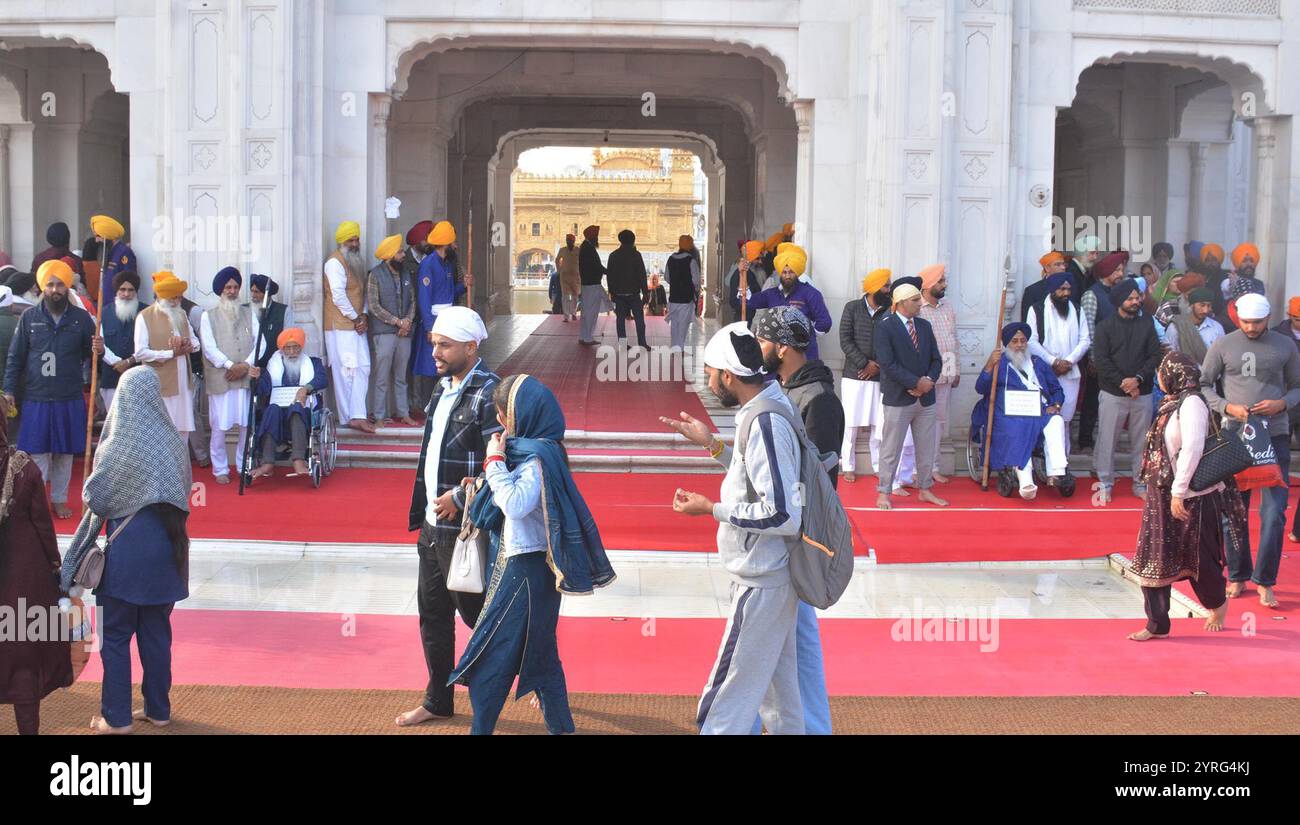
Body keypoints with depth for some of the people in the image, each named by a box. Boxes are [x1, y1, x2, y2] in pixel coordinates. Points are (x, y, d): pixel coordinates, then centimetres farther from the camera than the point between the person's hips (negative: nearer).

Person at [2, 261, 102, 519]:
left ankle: (59, 499, 20)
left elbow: (90, 353, 7)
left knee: (65, 453, 8)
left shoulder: (81, 318, 2)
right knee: (38, 452, 0)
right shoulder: (29, 318, 1)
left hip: (70, 400, 1)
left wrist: (97, 351, -16)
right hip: (36, 398, -1)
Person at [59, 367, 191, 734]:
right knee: (157, 633, 14)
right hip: (166, 550, 4)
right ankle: (158, 709, 21)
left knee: (115, 635, 7)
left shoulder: (118, 447, -14)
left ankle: (116, 717, 10)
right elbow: (183, 494, 6)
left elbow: (95, 499, -6)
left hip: (127, 550, -4)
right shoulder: (174, 442, -2)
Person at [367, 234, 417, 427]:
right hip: (384, 332, -5)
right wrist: (397, 321, -12)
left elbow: (412, 300, 13)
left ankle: (404, 413, 15)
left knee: (401, 376, 11)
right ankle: (381, 416, 2)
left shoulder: (405, 273, 12)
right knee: (383, 377, -3)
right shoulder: (375, 275, -5)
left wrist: (408, 320, -6)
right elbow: (373, 306, -10)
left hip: (404, 332, 5)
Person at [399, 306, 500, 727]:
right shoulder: (443, 389, 13)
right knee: (432, 611, 14)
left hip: (466, 528, -9)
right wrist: (423, 509, 15)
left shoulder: (488, 394, -17)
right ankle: (438, 701, 27)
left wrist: (459, 498, -18)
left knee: (475, 610, 0)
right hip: (434, 524, 9)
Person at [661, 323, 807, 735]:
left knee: (728, 699, -1)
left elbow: (783, 515, -28)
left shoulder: (765, 423, -26)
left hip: (761, 583, -10)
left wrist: (711, 509, -20)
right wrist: (711, 444, 10)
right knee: (776, 677, 23)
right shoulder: (770, 406, 3)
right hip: (773, 573, 10)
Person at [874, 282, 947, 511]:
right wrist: (916, 383, -18)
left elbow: (936, 359, 10)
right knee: (891, 449, 0)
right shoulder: (885, 327, -9)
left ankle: (925, 490, 25)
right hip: (898, 398, -6)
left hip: (926, 398, 6)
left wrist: (929, 380, -10)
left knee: (926, 448, 13)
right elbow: (888, 364, -17)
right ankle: (884, 493, 8)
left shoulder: (924, 326, 11)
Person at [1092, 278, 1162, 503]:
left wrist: (1137, 379, -13)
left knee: (1141, 441, 7)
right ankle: (1105, 484, 10)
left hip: (1142, 393, 2)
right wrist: (1122, 382, -14)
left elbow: (1156, 356, 1)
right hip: (1112, 393, -2)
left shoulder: (1147, 326, 8)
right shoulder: (1106, 326, 0)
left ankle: (1140, 484, 18)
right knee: (1107, 440, 0)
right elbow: (1101, 359, -7)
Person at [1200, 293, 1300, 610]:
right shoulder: (1223, 346, 1)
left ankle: (1264, 580, 2)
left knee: (1274, 511, -7)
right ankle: (1237, 576, 21)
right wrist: (1227, 407, -11)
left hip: (1274, 436, 0)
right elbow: (1203, 385, 6)